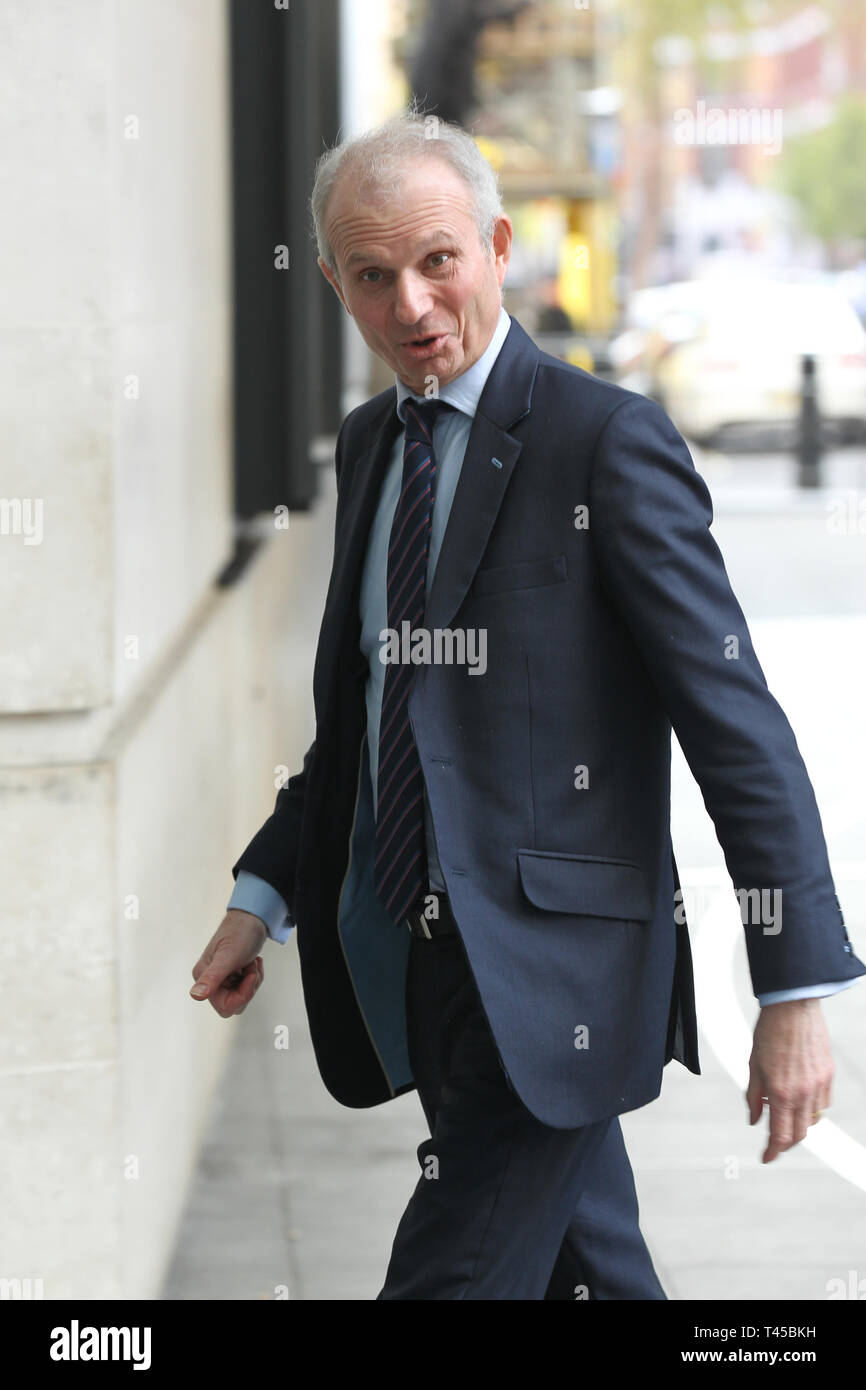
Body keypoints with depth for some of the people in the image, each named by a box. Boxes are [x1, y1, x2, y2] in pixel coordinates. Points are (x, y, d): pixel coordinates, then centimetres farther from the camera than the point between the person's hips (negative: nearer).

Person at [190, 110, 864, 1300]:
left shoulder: (607, 442, -12)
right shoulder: (369, 445, 12)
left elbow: (738, 724, -14)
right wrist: (263, 898, 14)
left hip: (548, 976, -7)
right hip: (402, 965, 7)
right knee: (592, 1271, 17)